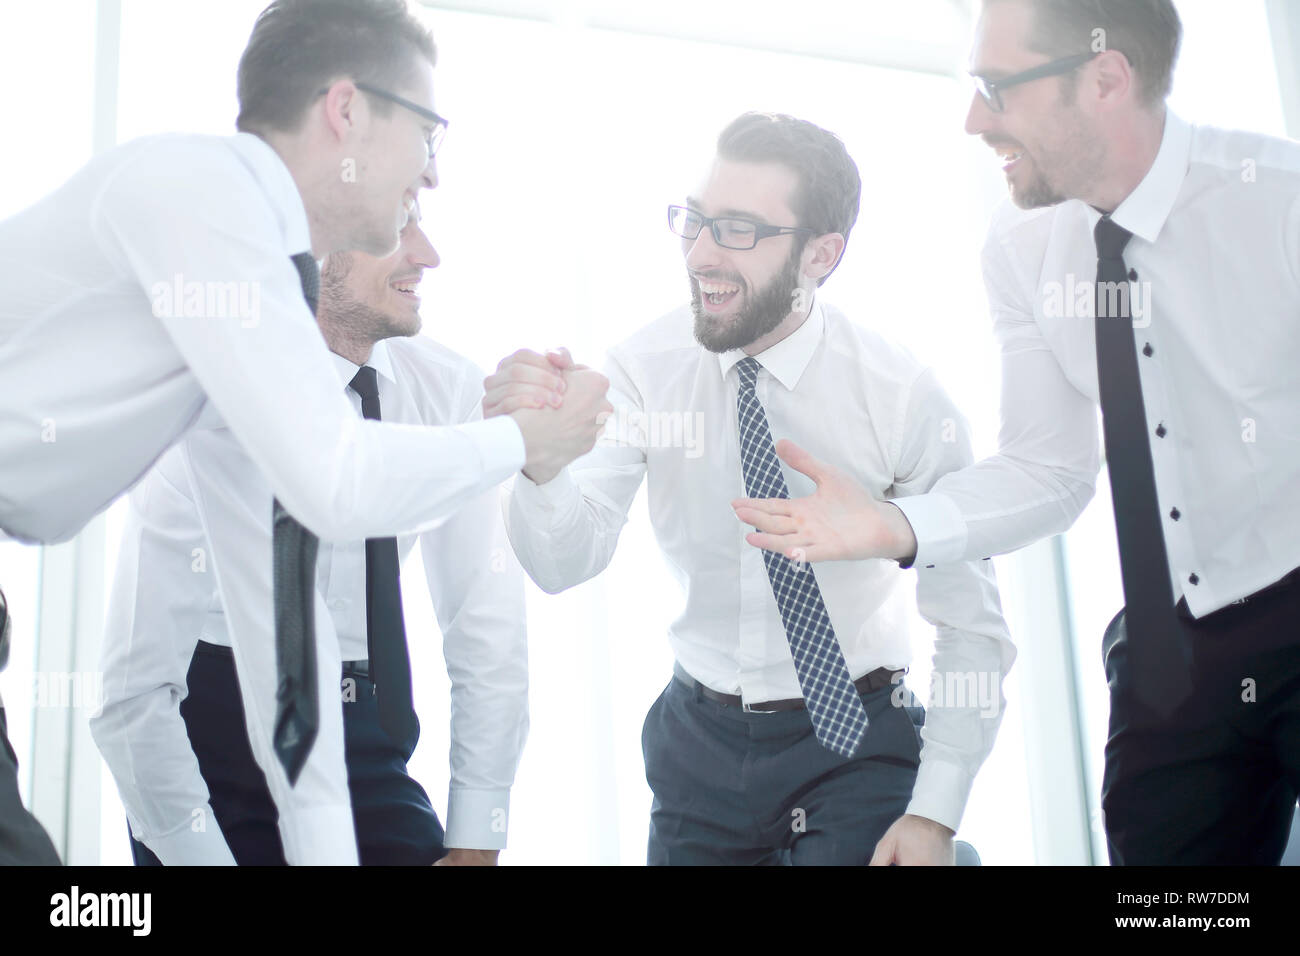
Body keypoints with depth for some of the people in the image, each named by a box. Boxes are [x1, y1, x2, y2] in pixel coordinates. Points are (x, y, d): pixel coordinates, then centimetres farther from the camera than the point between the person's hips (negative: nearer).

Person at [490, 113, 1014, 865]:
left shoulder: (901, 395, -15)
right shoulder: (646, 369, -9)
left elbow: (971, 620, -9)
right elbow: (565, 562, -18)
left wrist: (934, 815, -13)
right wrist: (540, 460, -39)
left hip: (855, 746, -2)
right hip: (700, 745, 3)